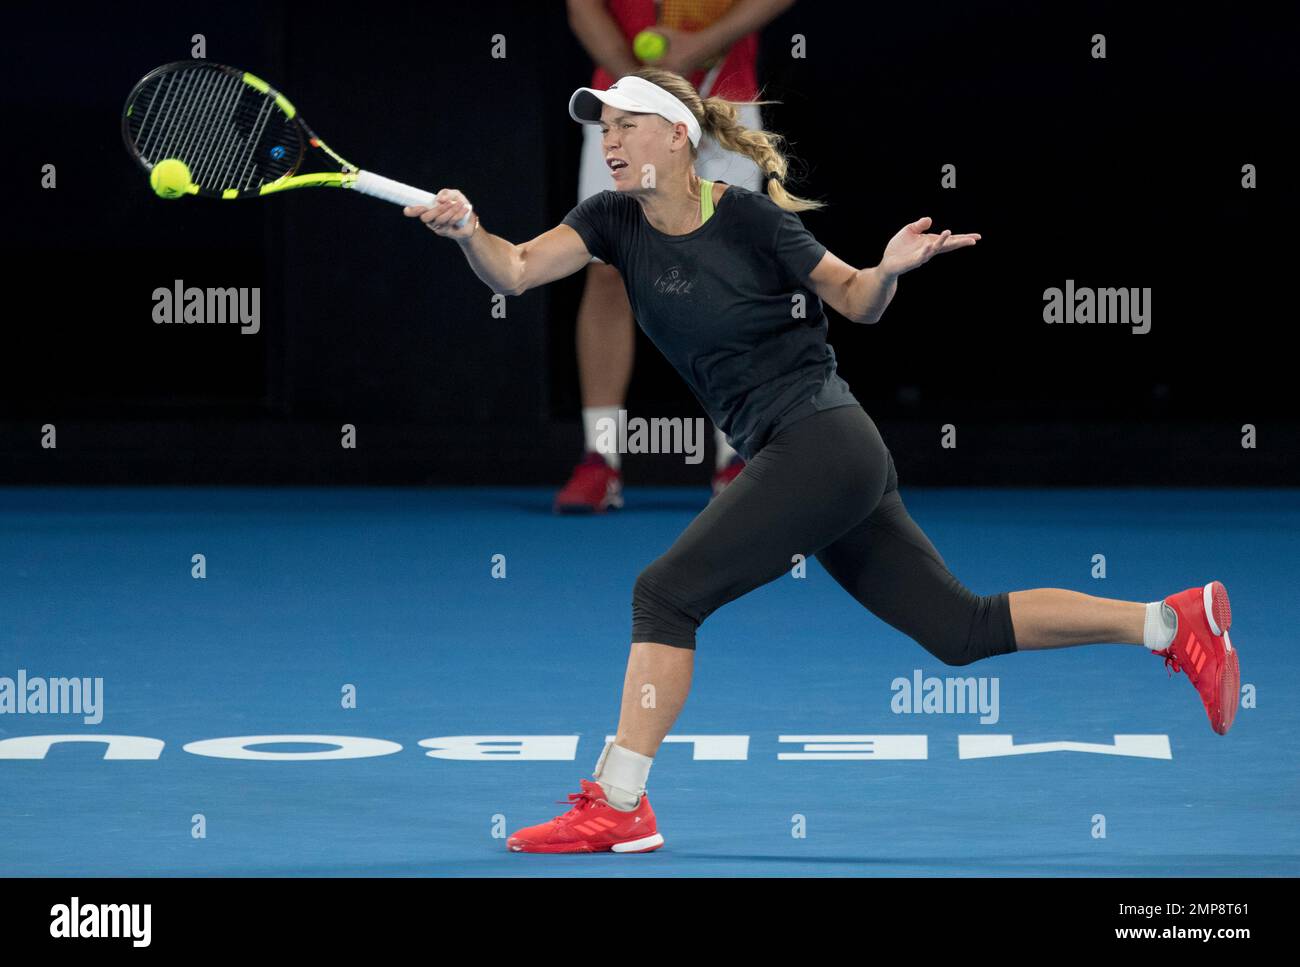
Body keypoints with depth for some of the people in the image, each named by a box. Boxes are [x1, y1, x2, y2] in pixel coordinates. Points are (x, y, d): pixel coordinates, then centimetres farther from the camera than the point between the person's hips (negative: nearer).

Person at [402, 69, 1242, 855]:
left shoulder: (750, 215, -9)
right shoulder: (615, 221, 7)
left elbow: (855, 301, 1)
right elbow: (514, 272, -8)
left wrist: (890, 269, -21)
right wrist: (467, 231, -28)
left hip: (821, 441, -8)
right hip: (787, 458, 8)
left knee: (666, 593, -14)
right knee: (962, 629, 10)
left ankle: (619, 806, -9)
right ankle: (1175, 622, 18)